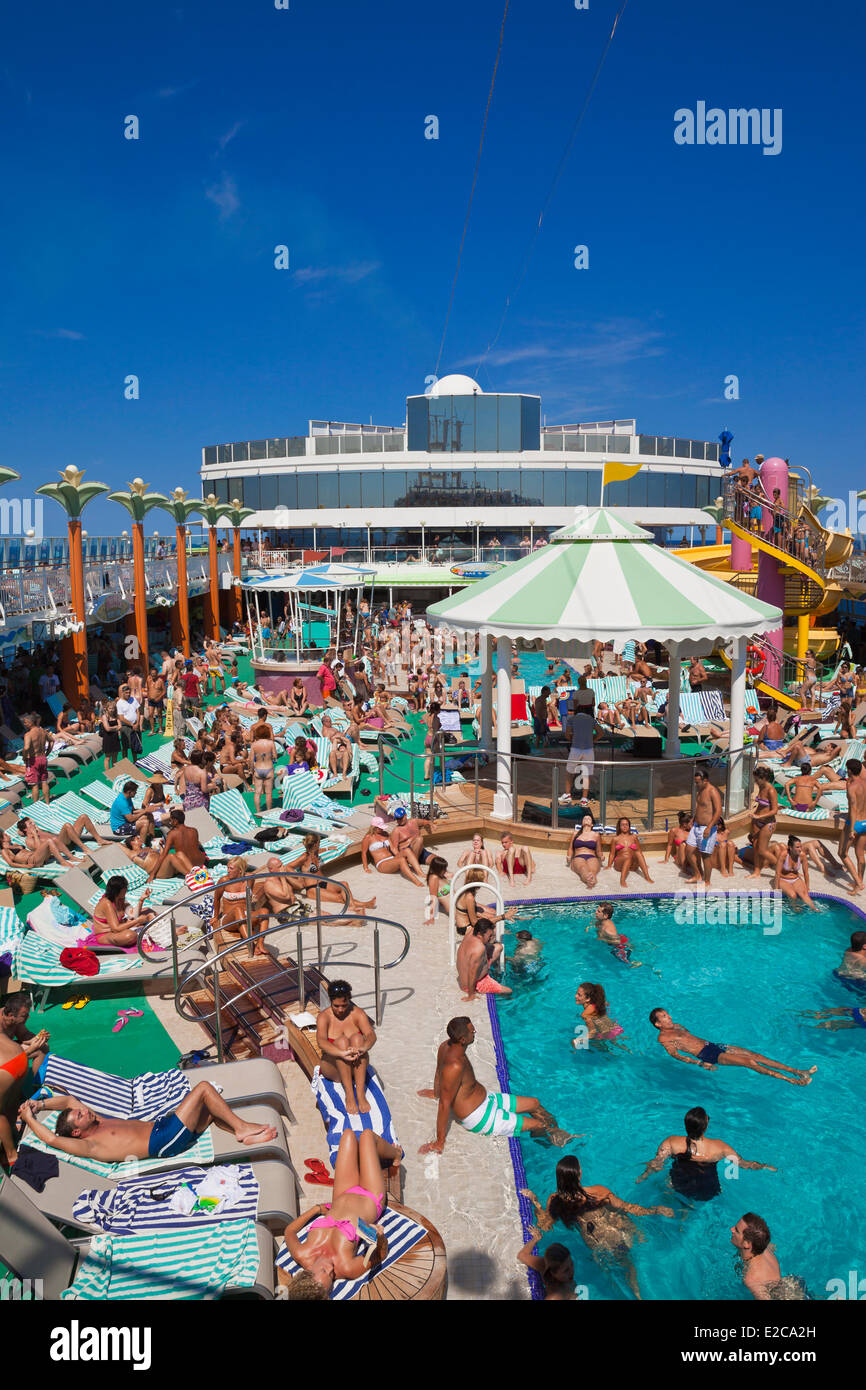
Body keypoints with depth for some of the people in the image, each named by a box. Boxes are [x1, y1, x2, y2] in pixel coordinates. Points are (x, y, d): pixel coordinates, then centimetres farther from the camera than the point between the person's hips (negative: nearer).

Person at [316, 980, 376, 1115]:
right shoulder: (324, 1016, -8)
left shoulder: (357, 1013, -3)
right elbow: (321, 1042, -27)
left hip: (356, 1067, 1)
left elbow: (371, 1035, -19)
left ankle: (360, 1093, -35)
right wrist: (342, 1053, -44)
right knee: (342, 1041, -29)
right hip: (333, 1068, -1)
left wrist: (363, 1048, -43)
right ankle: (349, 1095, -36)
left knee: (357, 1038, -27)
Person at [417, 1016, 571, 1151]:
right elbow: (445, 1104, -31)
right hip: (479, 1118, -9)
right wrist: (440, 1142, -23)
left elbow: (439, 1072, 12)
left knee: (535, 1103, 16)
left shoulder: (446, 1045, -8)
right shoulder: (455, 1066, -37)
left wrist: (436, 1093, 31)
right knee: (537, 1124, -3)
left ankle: (558, 1133, 37)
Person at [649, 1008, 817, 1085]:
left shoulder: (676, 1026, 22)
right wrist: (699, 1063, -25)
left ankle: (796, 1071, -7)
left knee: (755, 1055, -5)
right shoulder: (663, 1038, -5)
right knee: (749, 1062, -19)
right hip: (706, 1055, -9)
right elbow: (675, 1055, -16)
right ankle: (792, 1080, -22)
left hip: (712, 1045, 9)